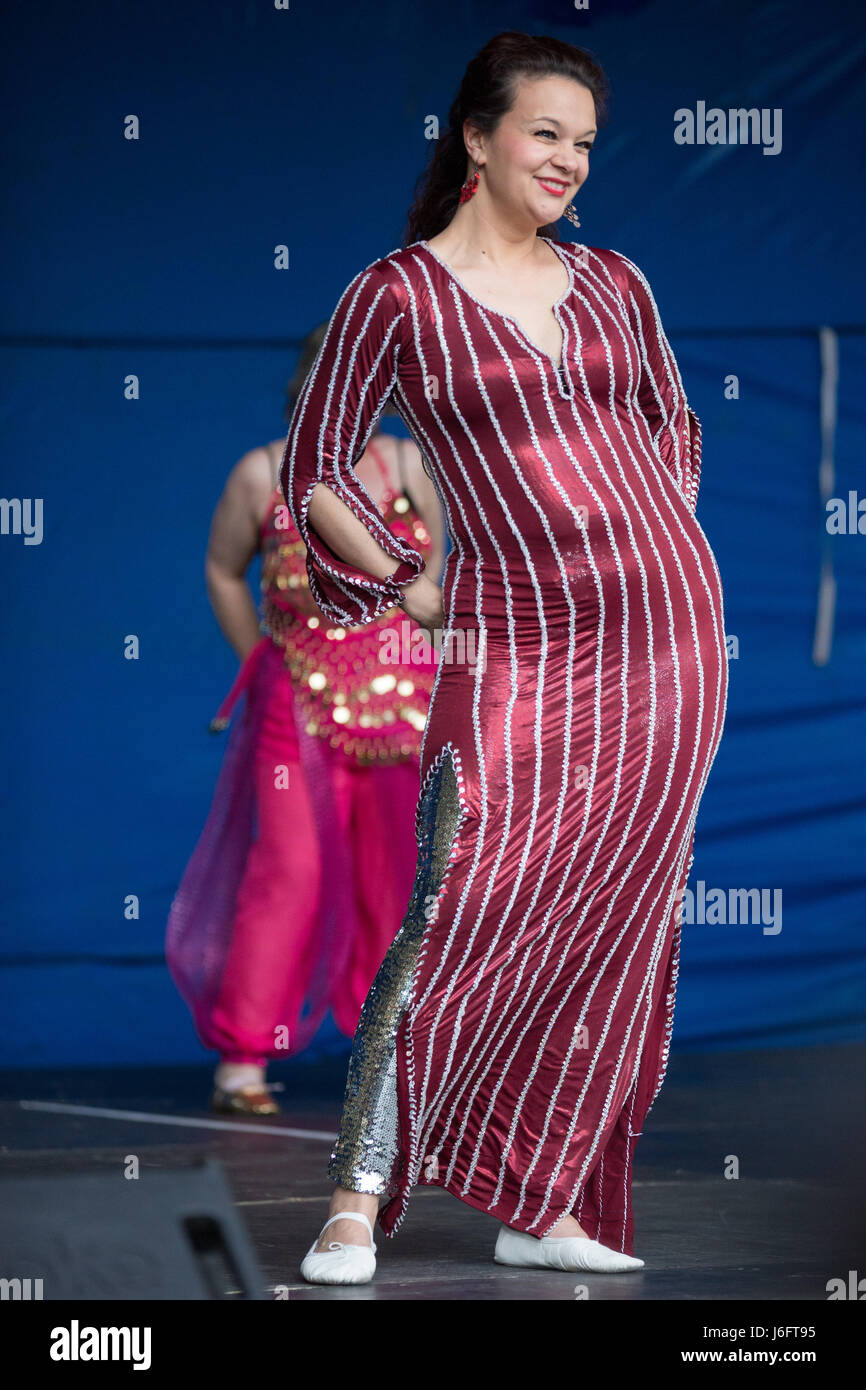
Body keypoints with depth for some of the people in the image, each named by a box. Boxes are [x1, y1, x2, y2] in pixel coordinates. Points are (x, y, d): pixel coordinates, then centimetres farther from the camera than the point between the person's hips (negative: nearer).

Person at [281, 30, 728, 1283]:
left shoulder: (611, 284, 11)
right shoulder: (397, 297, -1)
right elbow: (314, 473, 4)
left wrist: (659, 549, 15)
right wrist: (415, 591, 1)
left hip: (665, 631, 4)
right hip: (516, 646, -4)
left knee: (613, 917, 4)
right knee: (466, 908, -14)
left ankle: (548, 1207, 10)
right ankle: (361, 1195, -6)